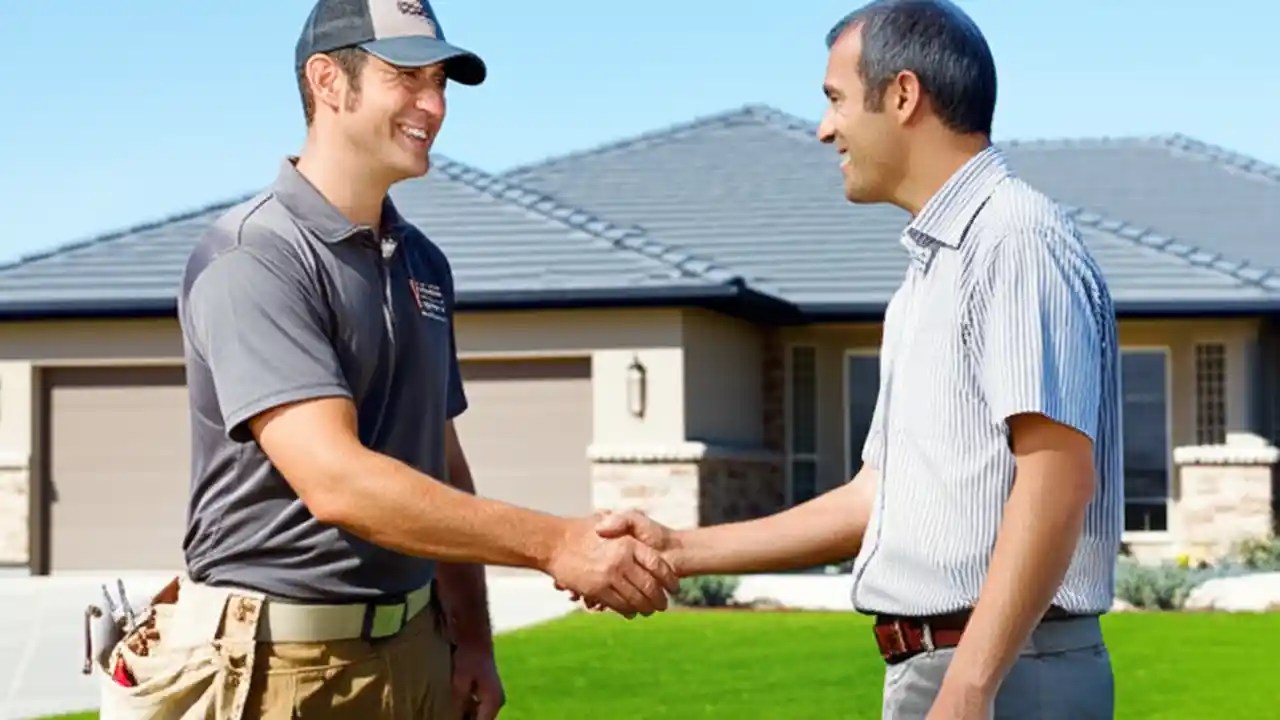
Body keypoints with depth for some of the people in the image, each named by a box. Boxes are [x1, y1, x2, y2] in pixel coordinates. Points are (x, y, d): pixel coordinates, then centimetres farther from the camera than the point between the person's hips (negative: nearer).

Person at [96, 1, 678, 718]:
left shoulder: (424, 263, 12)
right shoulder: (251, 257, -15)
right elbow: (337, 483, -25)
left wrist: (472, 637, 12)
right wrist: (555, 544, -27)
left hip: (414, 650, 7)